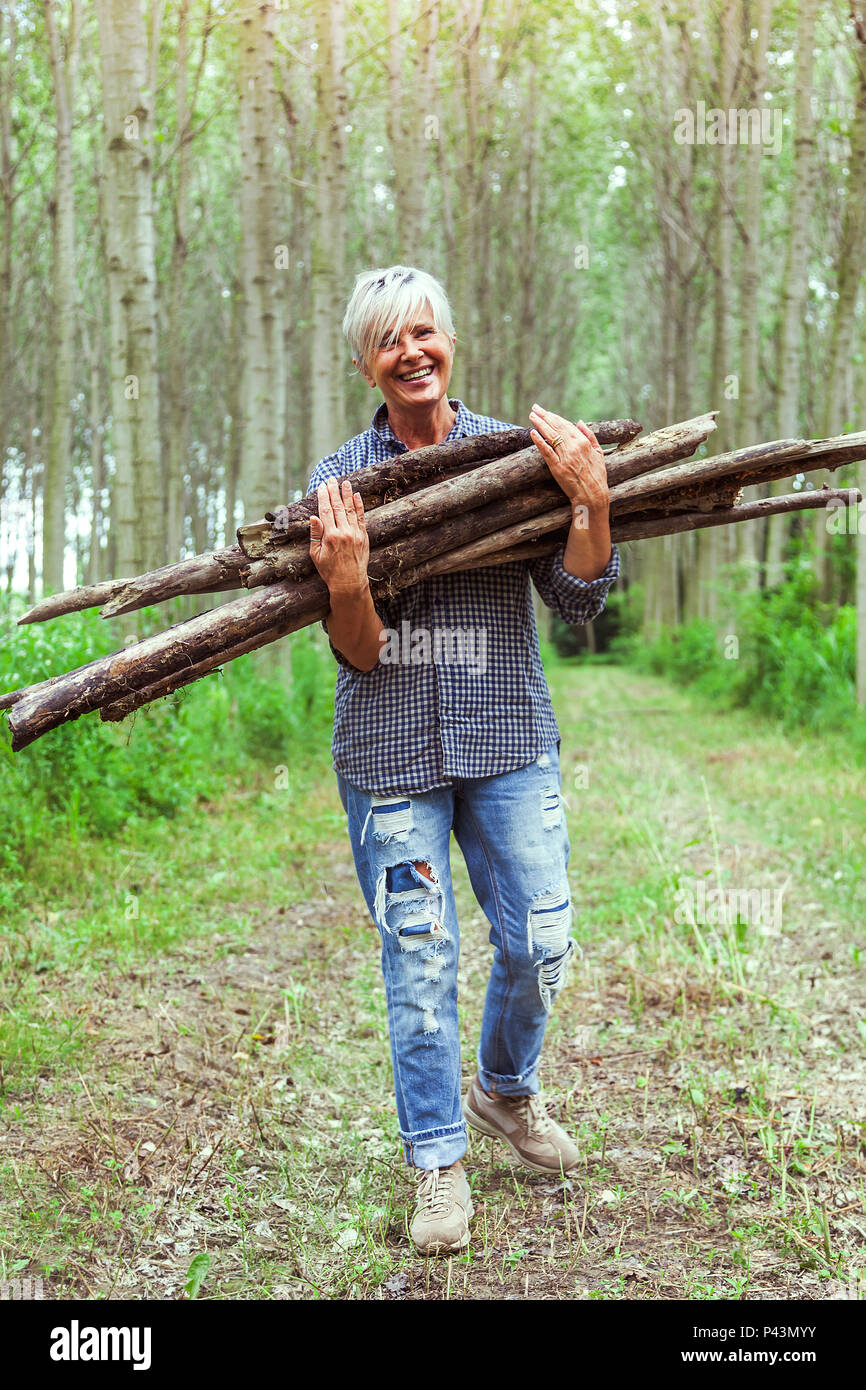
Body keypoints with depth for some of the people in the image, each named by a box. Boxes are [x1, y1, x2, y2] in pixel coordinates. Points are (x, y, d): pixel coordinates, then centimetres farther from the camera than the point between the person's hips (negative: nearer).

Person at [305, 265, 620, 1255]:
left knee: (540, 940, 5)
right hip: (391, 752, -1)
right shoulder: (338, 481, -1)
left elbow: (578, 602, -5)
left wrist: (591, 499, -21)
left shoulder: (516, 453, 0)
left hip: (508, 741, 1)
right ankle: (437, 1164, 20)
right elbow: (357, 655, -5)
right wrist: (346, 584, -26)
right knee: (419, 959, 3)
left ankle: (505, 1092, 35)